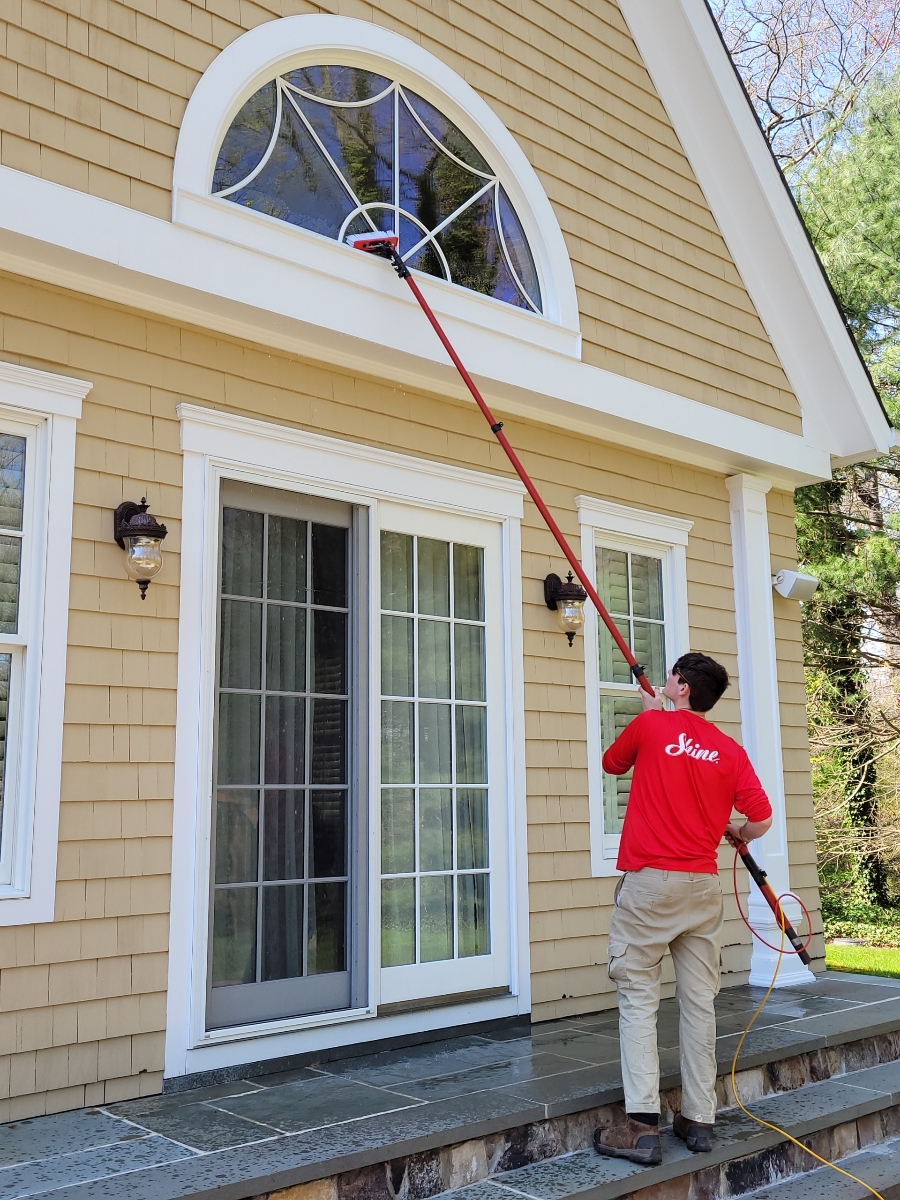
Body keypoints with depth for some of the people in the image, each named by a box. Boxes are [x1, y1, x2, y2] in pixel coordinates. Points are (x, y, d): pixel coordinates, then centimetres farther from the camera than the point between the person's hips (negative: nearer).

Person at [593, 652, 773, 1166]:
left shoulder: (650, 724, -3)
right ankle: (700, 1119, 16)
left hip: (649, 882, -4)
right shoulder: (730, 749, 4)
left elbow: (613, 762, 15)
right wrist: (736, 834, 22)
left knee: (639, 999, -1)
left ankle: (643, 1124, -5)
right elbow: (762, 819, 0)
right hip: (703, 885, 4)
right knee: (699, 1000, 10)